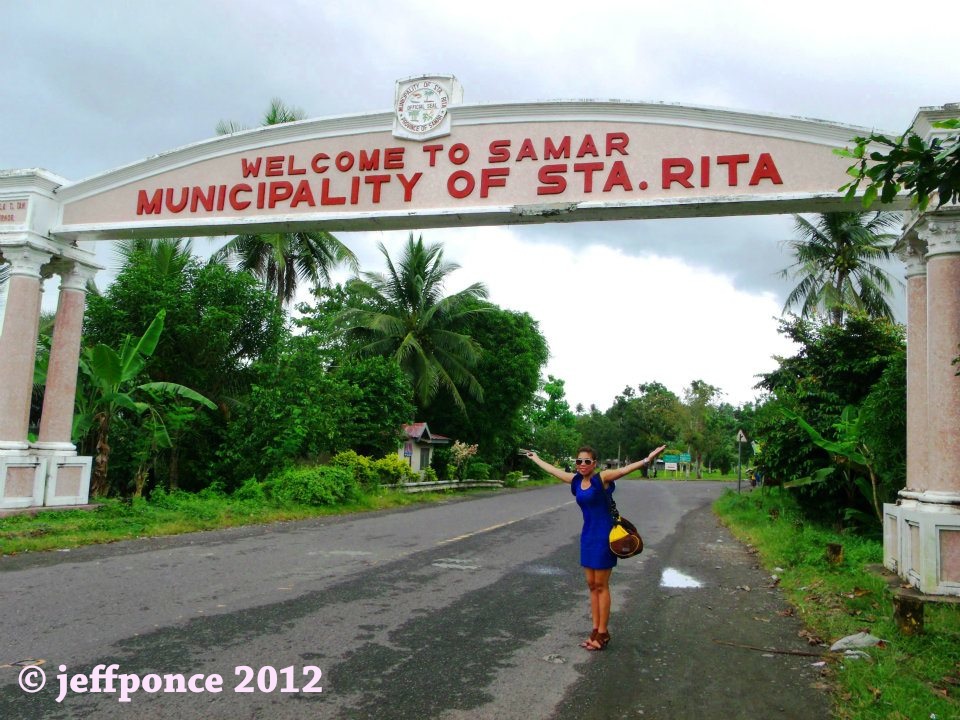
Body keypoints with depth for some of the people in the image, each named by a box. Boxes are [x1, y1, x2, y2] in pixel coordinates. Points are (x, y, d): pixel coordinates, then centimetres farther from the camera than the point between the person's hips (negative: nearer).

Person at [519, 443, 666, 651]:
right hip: (587, 535, 7)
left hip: (603, 535, -7)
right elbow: (552, 469, 21)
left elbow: (626, 468, -28)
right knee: (592, 585, 12)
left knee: (601, 586, 1)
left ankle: (603, 633, 11)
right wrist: (535, 458, 34)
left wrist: (647, 459, -44)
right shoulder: (576, 480, 6)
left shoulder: (603, 478, -13)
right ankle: (596, 630, 21)